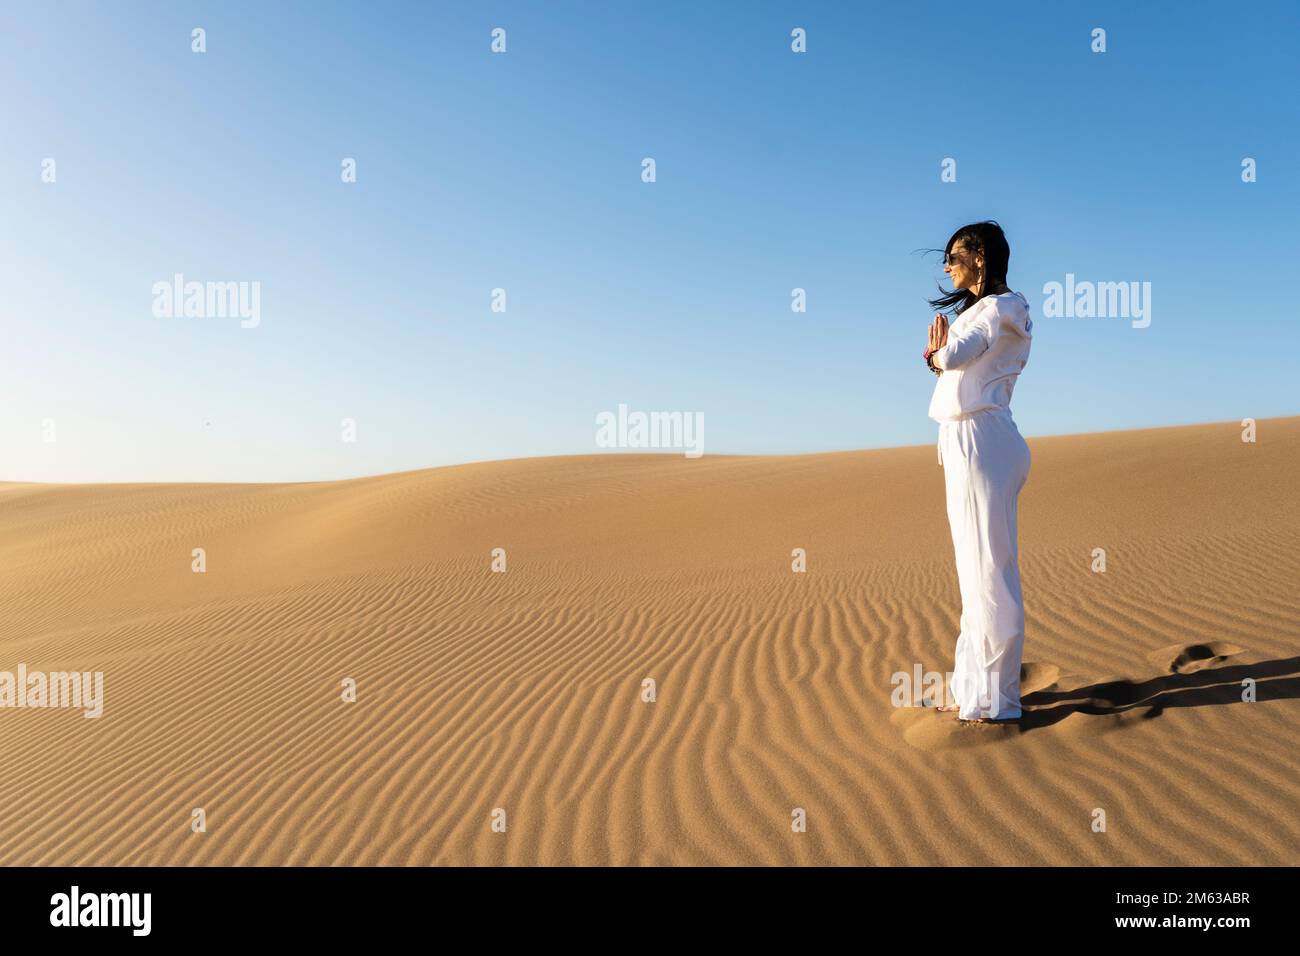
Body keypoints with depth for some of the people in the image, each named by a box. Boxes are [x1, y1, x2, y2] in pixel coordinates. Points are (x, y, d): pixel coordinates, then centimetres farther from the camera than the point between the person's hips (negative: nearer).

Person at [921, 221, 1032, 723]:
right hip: (963, 443, 10)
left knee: (989, 569, -6)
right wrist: (939, 352, -6)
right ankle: (974, 687, 22)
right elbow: (946, 360, 15)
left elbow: (952, 357, -18)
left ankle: (994, 700, 2)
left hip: (981, 442, -10)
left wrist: (938, 351, 3)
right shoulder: (976, 310, 23)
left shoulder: (999, 308, -6)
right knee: (974, 569, 13)